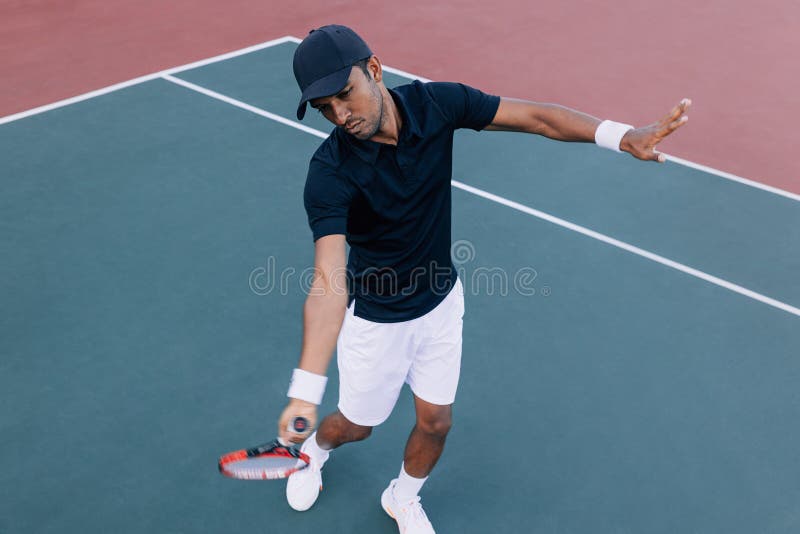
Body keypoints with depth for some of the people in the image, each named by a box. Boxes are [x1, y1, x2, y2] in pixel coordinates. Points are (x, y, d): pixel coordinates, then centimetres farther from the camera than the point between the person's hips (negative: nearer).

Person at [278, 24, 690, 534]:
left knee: (436, 421, 15)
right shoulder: (330, 172, -33)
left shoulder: (435, 103, -21)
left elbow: (535, 116, -14)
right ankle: (315, 448, 55)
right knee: (356, 424, 16)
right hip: (375, 317, -3)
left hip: (441, 302, 4)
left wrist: (622, 135, -27)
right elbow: (329, 283, -42)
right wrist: (306, 391, -53)